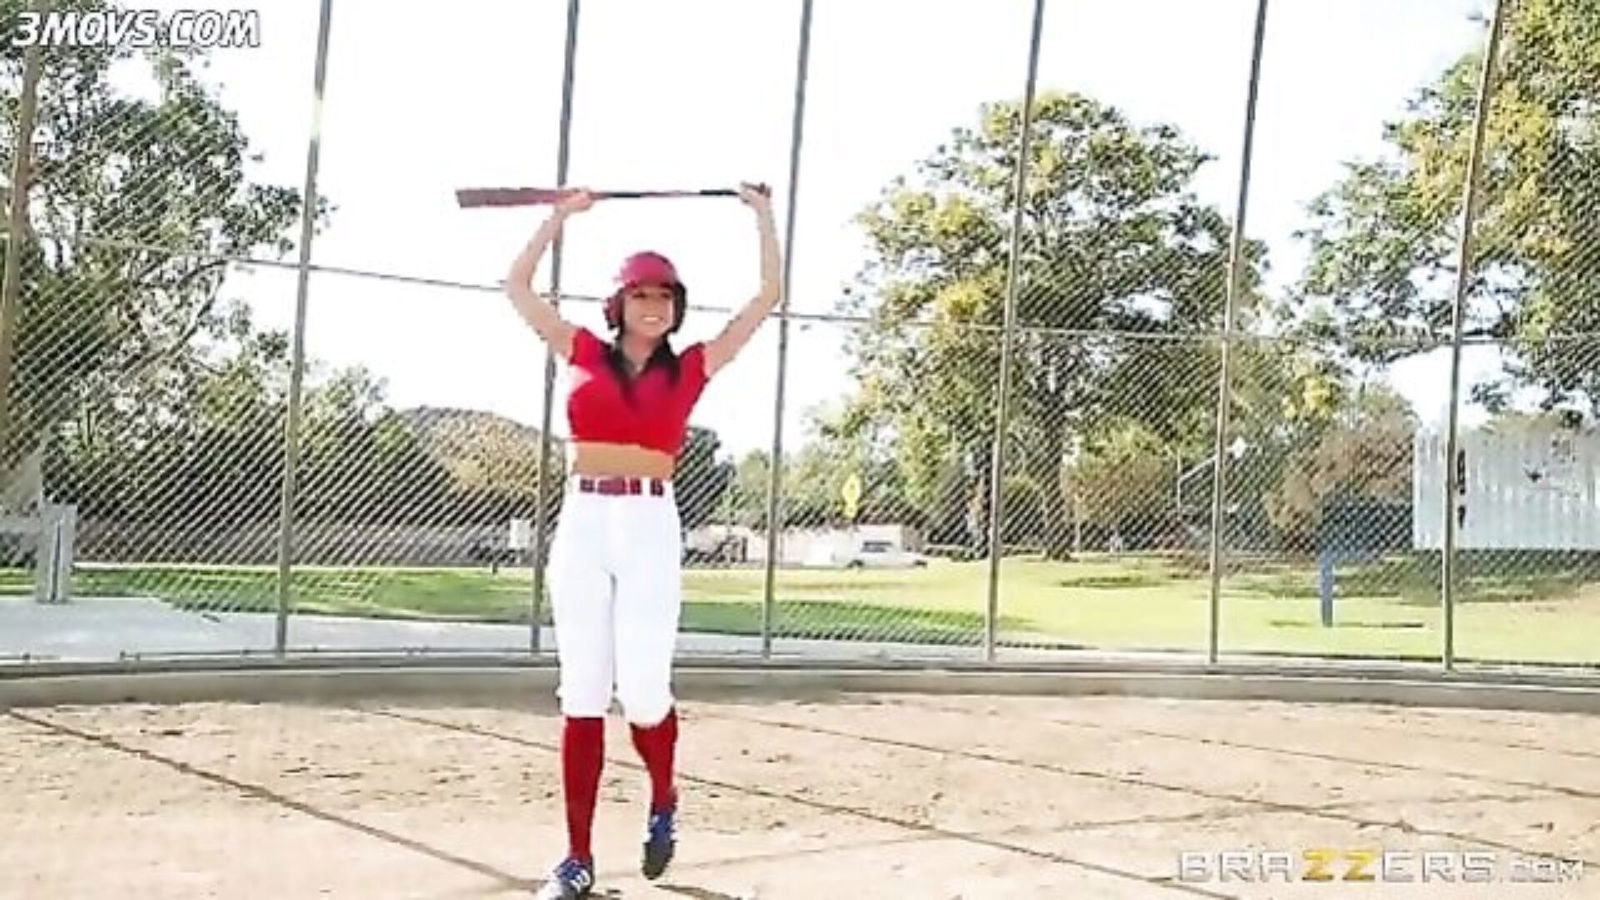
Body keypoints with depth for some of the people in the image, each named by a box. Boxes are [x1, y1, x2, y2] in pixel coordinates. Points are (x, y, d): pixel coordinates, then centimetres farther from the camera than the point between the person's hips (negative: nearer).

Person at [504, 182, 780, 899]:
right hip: (582, 524, 1)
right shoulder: (585, 355, 12)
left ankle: (663, 803, 22)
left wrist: (763, 217, 15)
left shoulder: (691, 368, 9)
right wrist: (563, 214, 18)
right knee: (581, 697, 1)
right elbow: (518, 286, 16)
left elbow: (766, 299, 11)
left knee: (643, 690, -10)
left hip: (651, 527, -1)